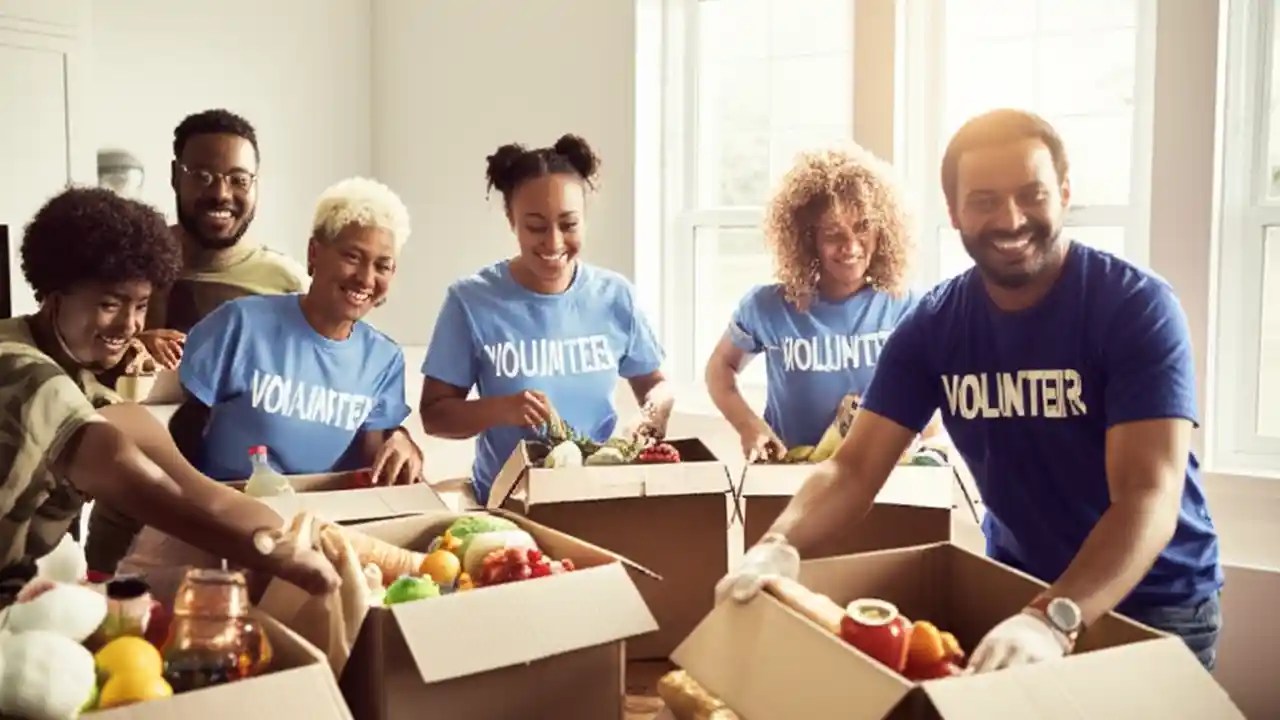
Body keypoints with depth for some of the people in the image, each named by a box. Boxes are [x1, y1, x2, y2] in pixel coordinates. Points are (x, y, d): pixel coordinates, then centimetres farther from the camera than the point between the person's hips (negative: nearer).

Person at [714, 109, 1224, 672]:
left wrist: (1053, 619, -46)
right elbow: (855, 466, -12)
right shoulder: (933, 324, -9)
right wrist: (778, 544, -33)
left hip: (1155, 604, -3)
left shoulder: (1136, 306, -21)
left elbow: (1149, 497, -30)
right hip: (1017, 585, 3)